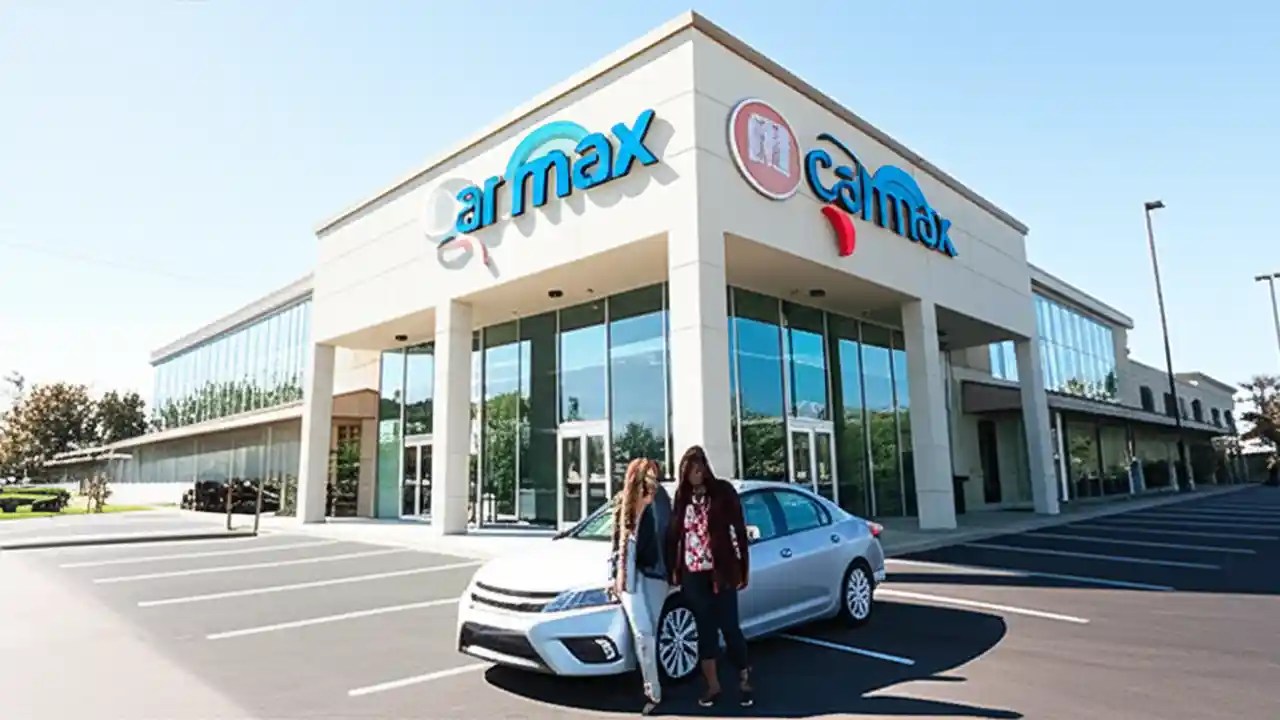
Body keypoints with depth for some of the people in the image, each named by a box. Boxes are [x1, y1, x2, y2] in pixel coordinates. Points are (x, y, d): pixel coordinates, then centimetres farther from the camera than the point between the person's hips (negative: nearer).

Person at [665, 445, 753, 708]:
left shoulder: (722, 490, -4)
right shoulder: (682, 497, 6)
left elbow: (739, 530, -4)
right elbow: (673, 534, 9)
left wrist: (742, 568, -7)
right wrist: (674, 569, 6)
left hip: (720, 572, -3)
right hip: (692, 574, 3)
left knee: (729, 628, 3)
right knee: (705, 630, 10)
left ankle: (744, 680, 22)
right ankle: (712, 684, 21)